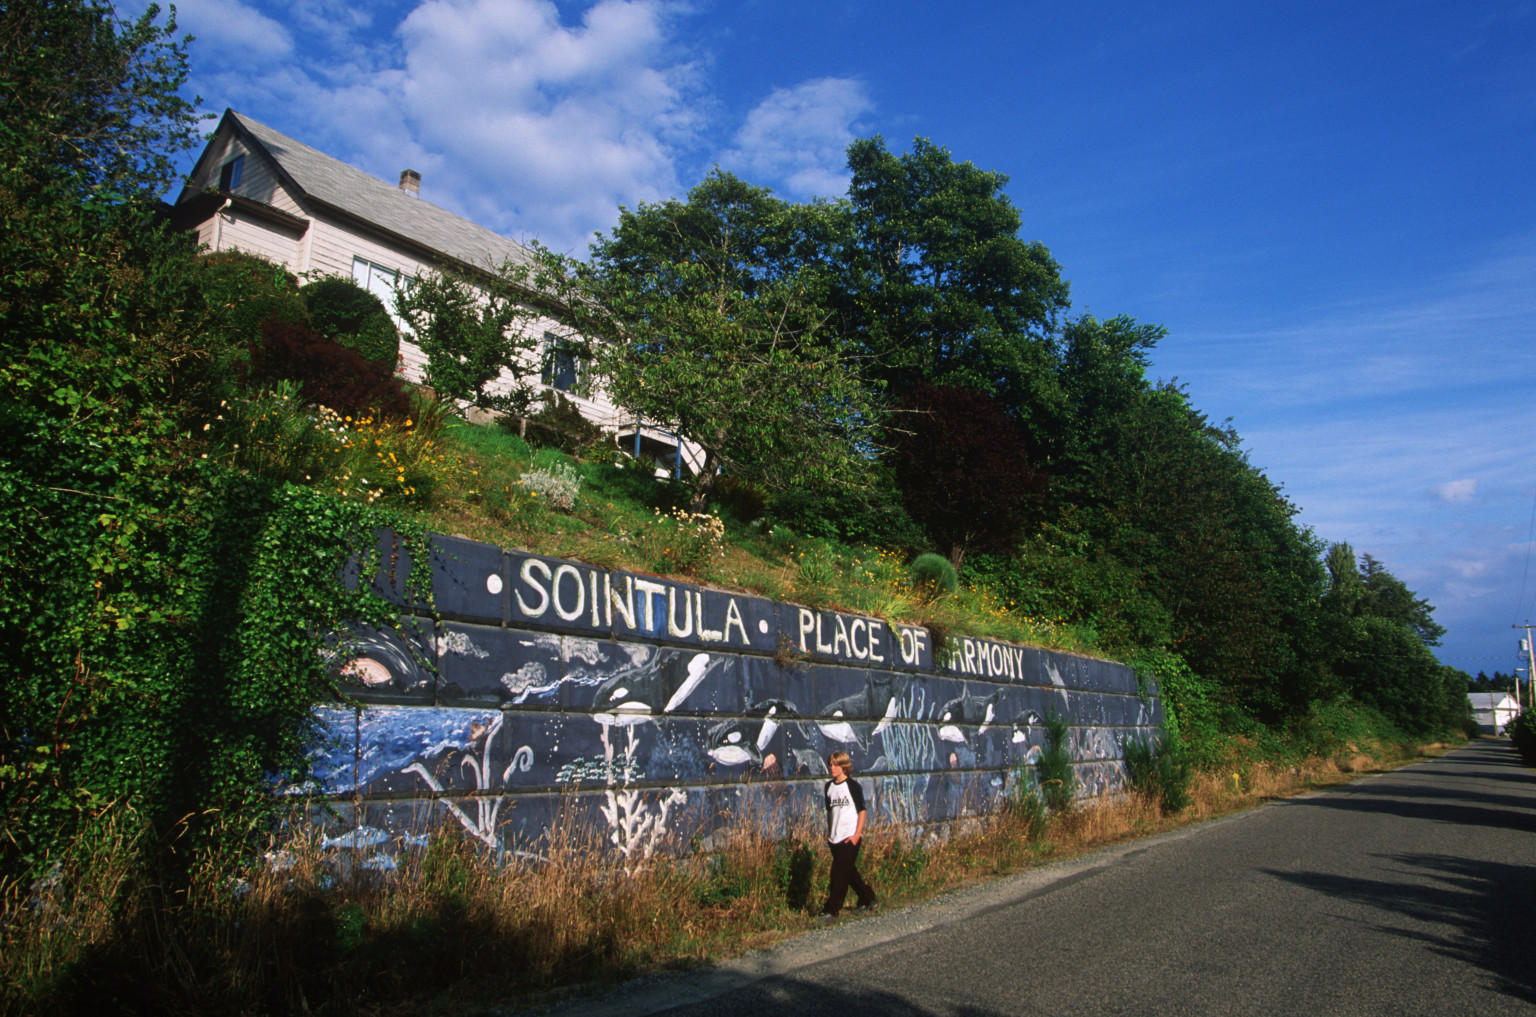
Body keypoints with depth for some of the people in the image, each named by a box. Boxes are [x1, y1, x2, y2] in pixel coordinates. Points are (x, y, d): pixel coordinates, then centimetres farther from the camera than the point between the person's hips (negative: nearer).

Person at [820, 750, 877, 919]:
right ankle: (868, 898, 31)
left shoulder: (852, 786, -8)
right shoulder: (829, 787, 9)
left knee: (839, 873, -9)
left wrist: (857, 834, -13)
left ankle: (831, 909, -4)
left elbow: (862, 811, -6)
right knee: (849, 871, 14)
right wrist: (829, 833, 12)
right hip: (835, 838, 6)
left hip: (850, 837, -6)